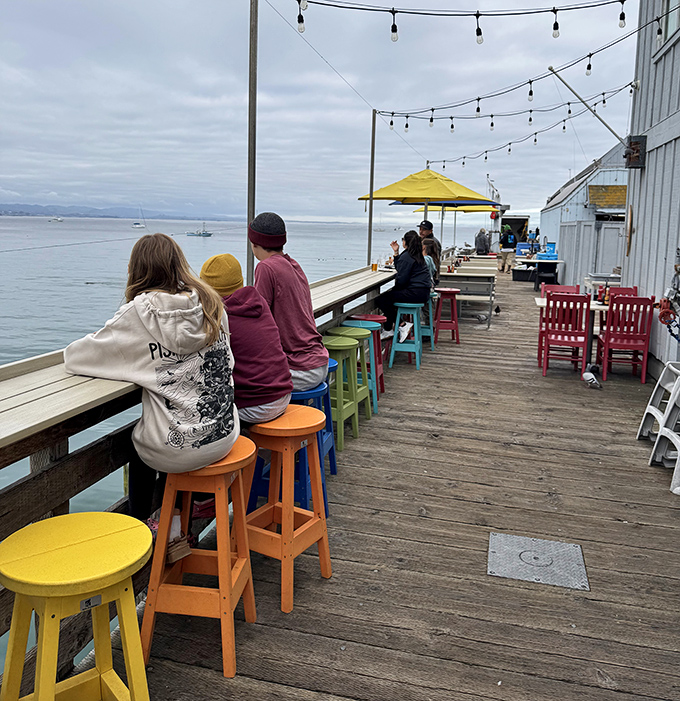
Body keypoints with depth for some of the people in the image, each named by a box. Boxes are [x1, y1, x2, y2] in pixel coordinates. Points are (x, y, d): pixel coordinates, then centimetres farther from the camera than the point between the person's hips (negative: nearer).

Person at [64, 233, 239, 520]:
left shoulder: (139, 313, -13)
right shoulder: (211, 303, 1)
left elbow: (76, 355, -5)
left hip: (179, 448, -5)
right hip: (224, 435, 5)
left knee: (136, 441, 29)